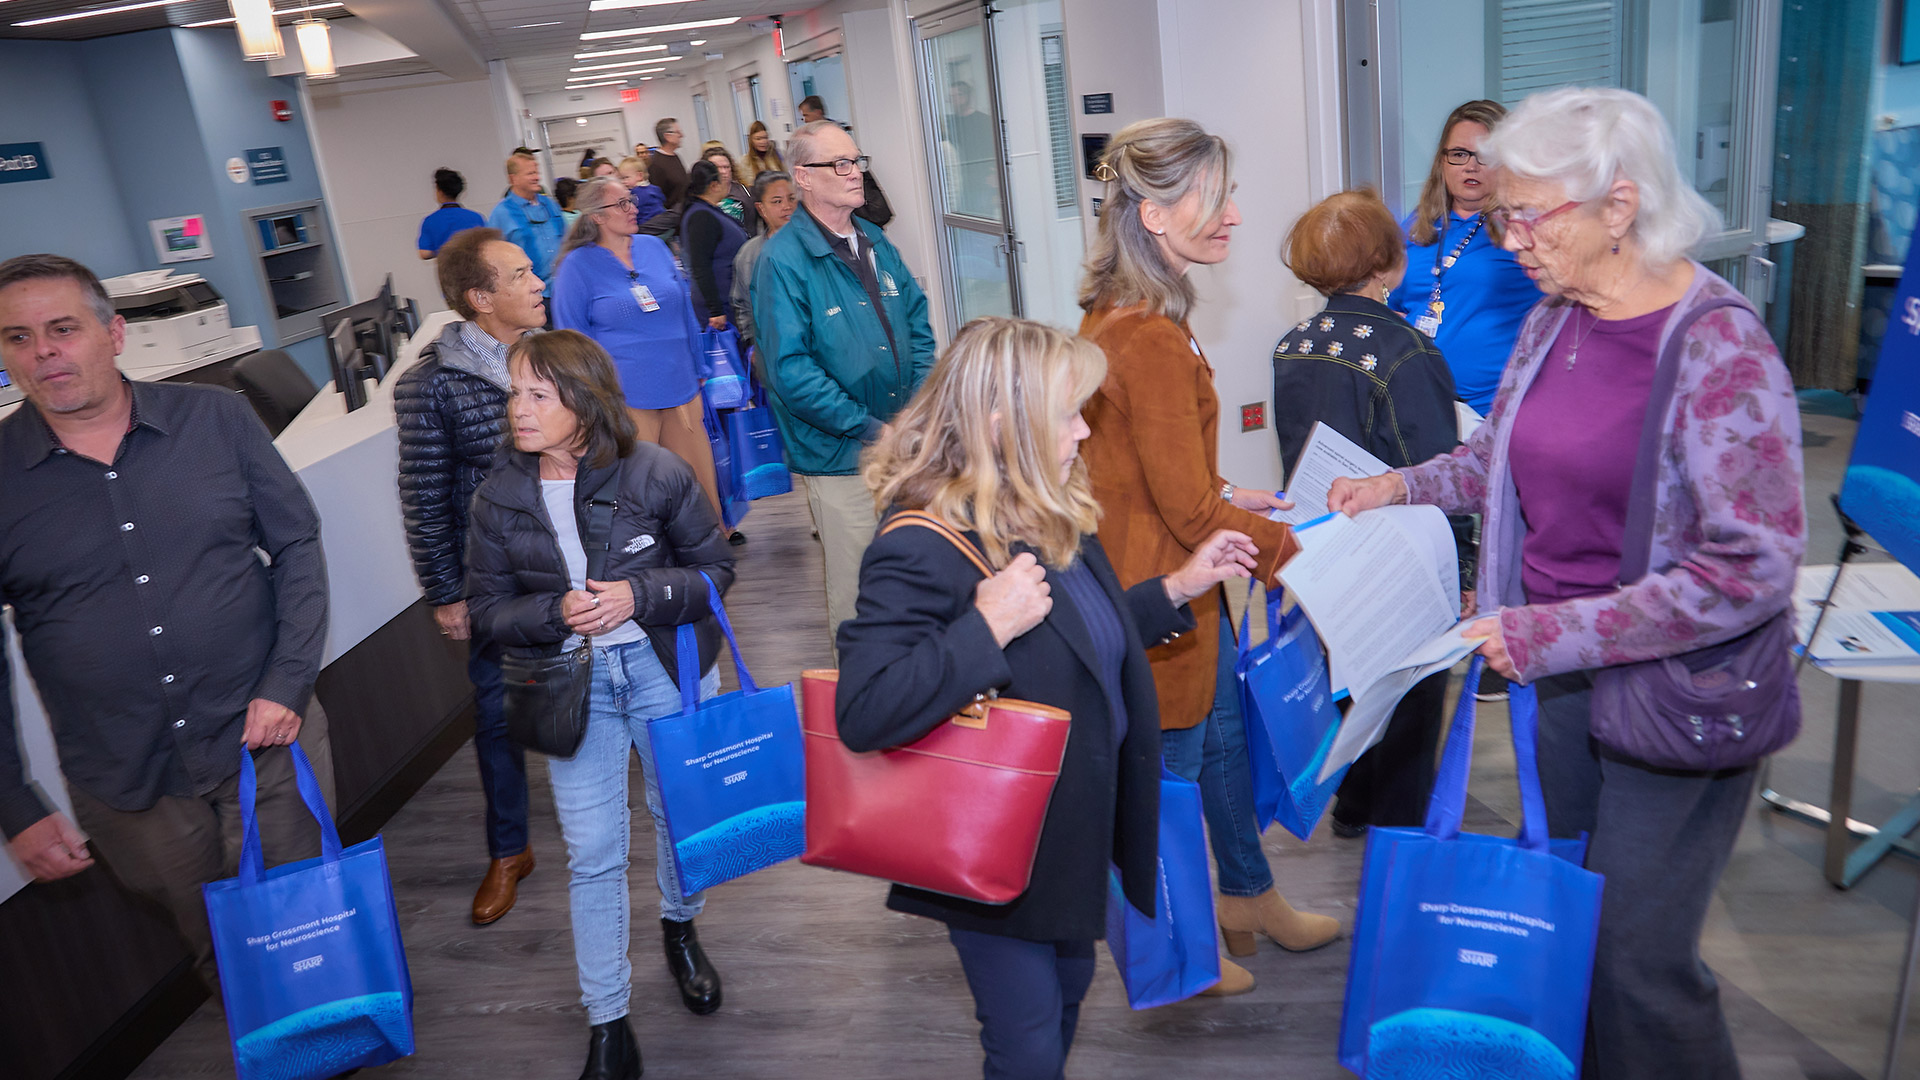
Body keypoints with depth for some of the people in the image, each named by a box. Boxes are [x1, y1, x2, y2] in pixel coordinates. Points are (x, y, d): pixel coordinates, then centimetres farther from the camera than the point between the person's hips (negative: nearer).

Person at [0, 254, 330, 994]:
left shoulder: (216, 420, -2)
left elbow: (297, 544, 2)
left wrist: (288, 683, -9)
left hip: (267, 741, 0)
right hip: (126, 790, 0)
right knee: (217, 953, 14)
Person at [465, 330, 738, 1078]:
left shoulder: (656, 474, -15)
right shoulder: (499, 496, -8)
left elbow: (715, 568, -7)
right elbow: (488, 606, -2)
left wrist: (638, 595, -23)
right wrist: (556, 612, -21)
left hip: (666, 667, 0)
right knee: (591, 854, 3)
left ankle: (680, 930, 50)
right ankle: (606, 1020, 20)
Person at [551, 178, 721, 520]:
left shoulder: (654, 247, 10)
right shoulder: (578, 264, -2)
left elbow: (685, 309, 18)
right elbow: (572, 334, 2)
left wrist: (698, 371, 18)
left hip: (681, 389, 4)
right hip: (626, 399, -4)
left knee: (700, 484, 7)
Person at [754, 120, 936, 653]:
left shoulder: (876, 245, 11)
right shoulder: (783, 259, -13)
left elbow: (917, 324, 16)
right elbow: (789, 370, -18)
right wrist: (867, 427, -19)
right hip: (840, 458, -7)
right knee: (858, 594, 4)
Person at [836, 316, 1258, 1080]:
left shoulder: (1055, 521, 1)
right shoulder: (920, 553, -26)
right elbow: (863, 716, -35)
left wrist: (1178, 588, 11)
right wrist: (987, 626, -37)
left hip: (1076, 833, 9)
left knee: (1067, 997, 27)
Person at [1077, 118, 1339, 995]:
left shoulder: (1115, 315, 4)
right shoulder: (1151, 339, -28)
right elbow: (1189, 511, -23)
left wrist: (1224, 496, 10)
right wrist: (1291, 553, -12)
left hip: (1173, 577, 10)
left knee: (1223, 734, 24)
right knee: (1170, 767, 10)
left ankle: (1249, 900, 46)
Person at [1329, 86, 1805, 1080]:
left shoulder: (1720, 348, -20)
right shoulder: (1553, 319, 2)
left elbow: (1754, 568, -23)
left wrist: (1554, 631, -23)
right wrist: (1405, 486, 3)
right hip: (1559, 673, 7)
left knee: (1637, 952, 4)